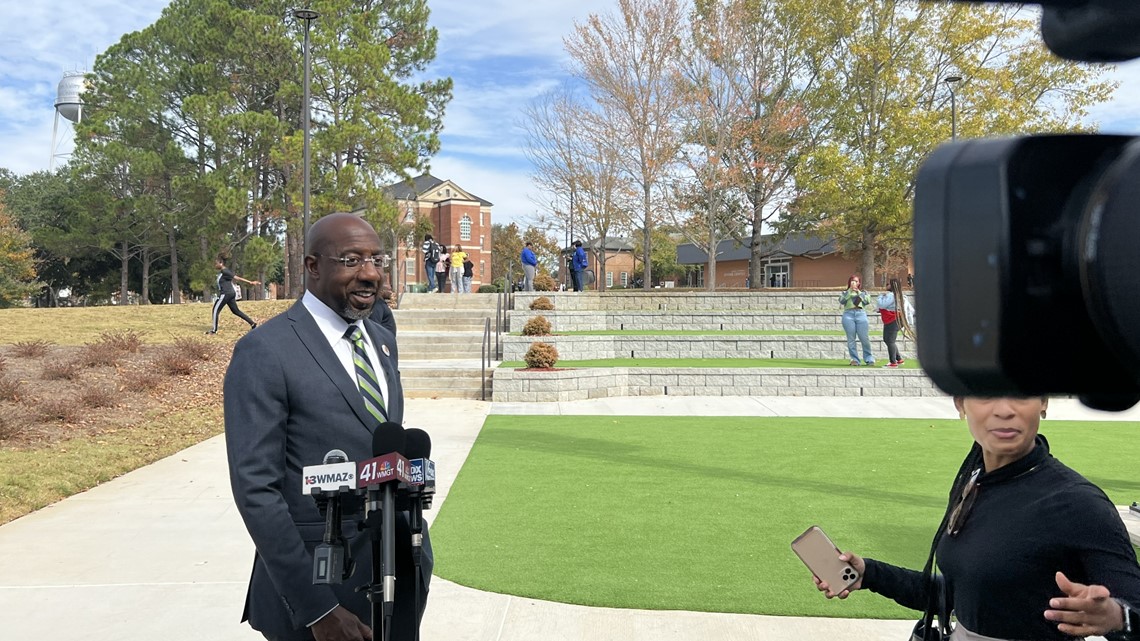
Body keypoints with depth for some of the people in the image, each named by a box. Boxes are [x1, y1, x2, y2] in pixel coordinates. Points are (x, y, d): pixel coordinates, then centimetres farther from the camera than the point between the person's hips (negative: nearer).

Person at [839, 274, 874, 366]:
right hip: (848, 315, 0)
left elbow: (868, 301, 2)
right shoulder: (845, 292, 18)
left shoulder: (863, 292, 20)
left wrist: (858, 292, -1)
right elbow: (842, 301, -2)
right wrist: (850, 290, -4)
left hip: (861, 314, 0)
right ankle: (854, 359, 2)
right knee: (851, 339, -3)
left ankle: (869, 359, 4)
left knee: (864, 338, -6)